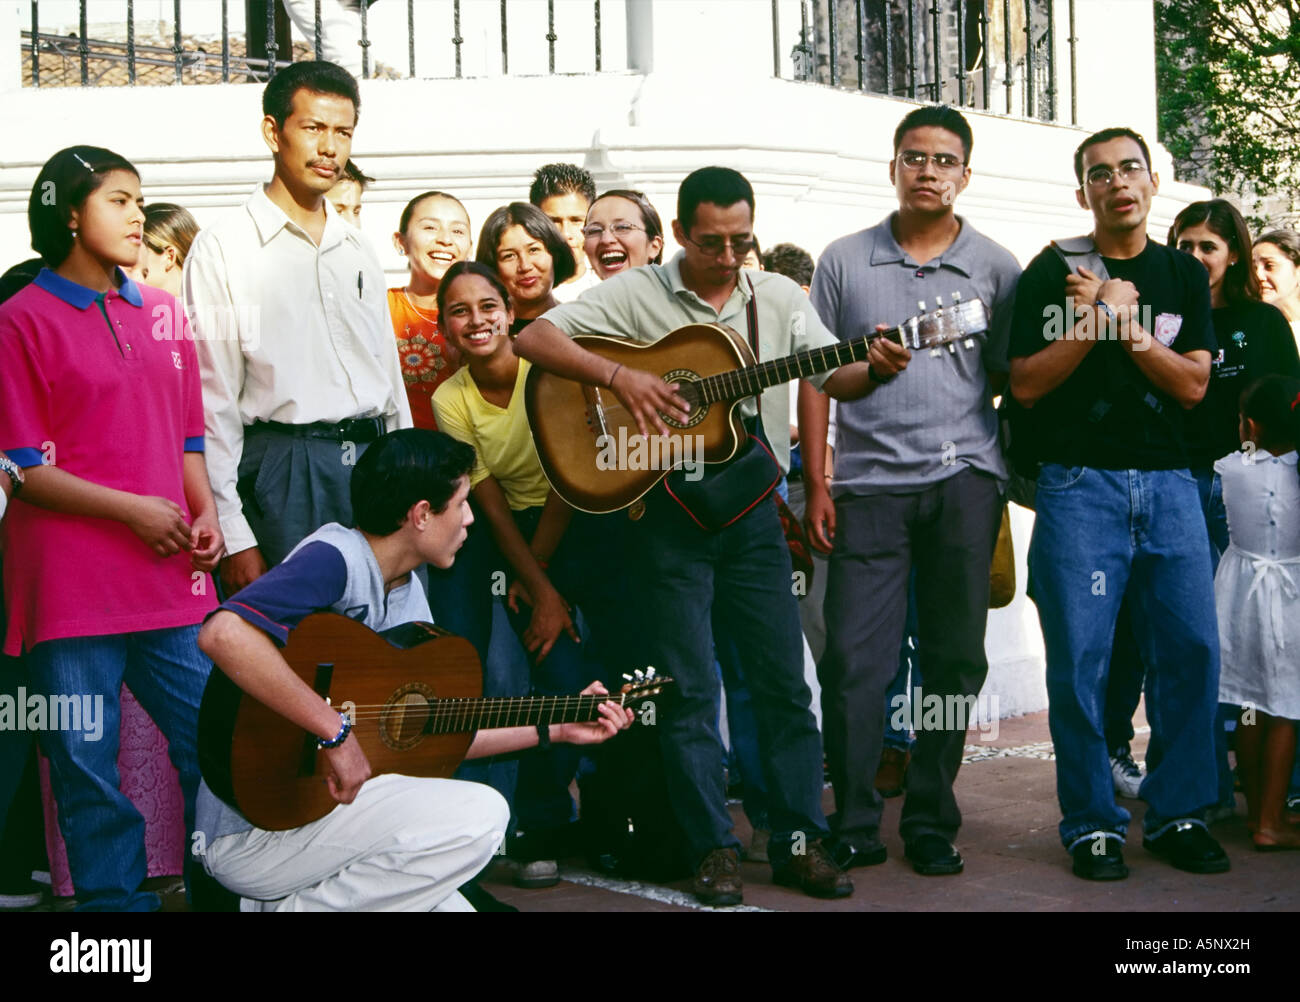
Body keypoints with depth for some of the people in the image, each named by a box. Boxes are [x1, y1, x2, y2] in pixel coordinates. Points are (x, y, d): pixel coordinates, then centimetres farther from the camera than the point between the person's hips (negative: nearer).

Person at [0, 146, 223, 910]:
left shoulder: (164, 313, 14)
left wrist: (204, 515, 1)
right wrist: (134, 510, -12)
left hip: (172, 576, 5)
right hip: (72, 589, -4)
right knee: (90, 770, 2)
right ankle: (115, 898, 16)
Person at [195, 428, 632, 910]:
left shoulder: (409, 595, 11)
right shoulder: (336, 558, -18)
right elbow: (222, 634, -36)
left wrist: (556, 728, 16)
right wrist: (337, 732, -32)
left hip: (325, 810, 9)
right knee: (479, 815, -20)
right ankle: (295, 907, -9)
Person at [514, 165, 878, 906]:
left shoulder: (778, 297, 7)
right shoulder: (637, 295, -2)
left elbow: (836, 376, 0)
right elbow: (533, 339, -9)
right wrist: (619, 376, -22)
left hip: (752, 503, 3)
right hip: (669, 507, -3)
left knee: (784, 680, 5)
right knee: (689, 688, 2)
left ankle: (802, 842, 15)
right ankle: (715, 850, 12)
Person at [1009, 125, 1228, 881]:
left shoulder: (1184, 275, 12)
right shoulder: (1053, 272, 4)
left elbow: (1193, 385, 3)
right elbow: (1025, 384, -2)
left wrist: (1130, 328, -10)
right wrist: (1095, 319, -11)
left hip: (1168, 483, 3)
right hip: (1079, 484, -3)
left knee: (1192, 650, -1)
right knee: (1081, 661, -3)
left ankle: (1178, 813, 14)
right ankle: (1093, 824, 9)